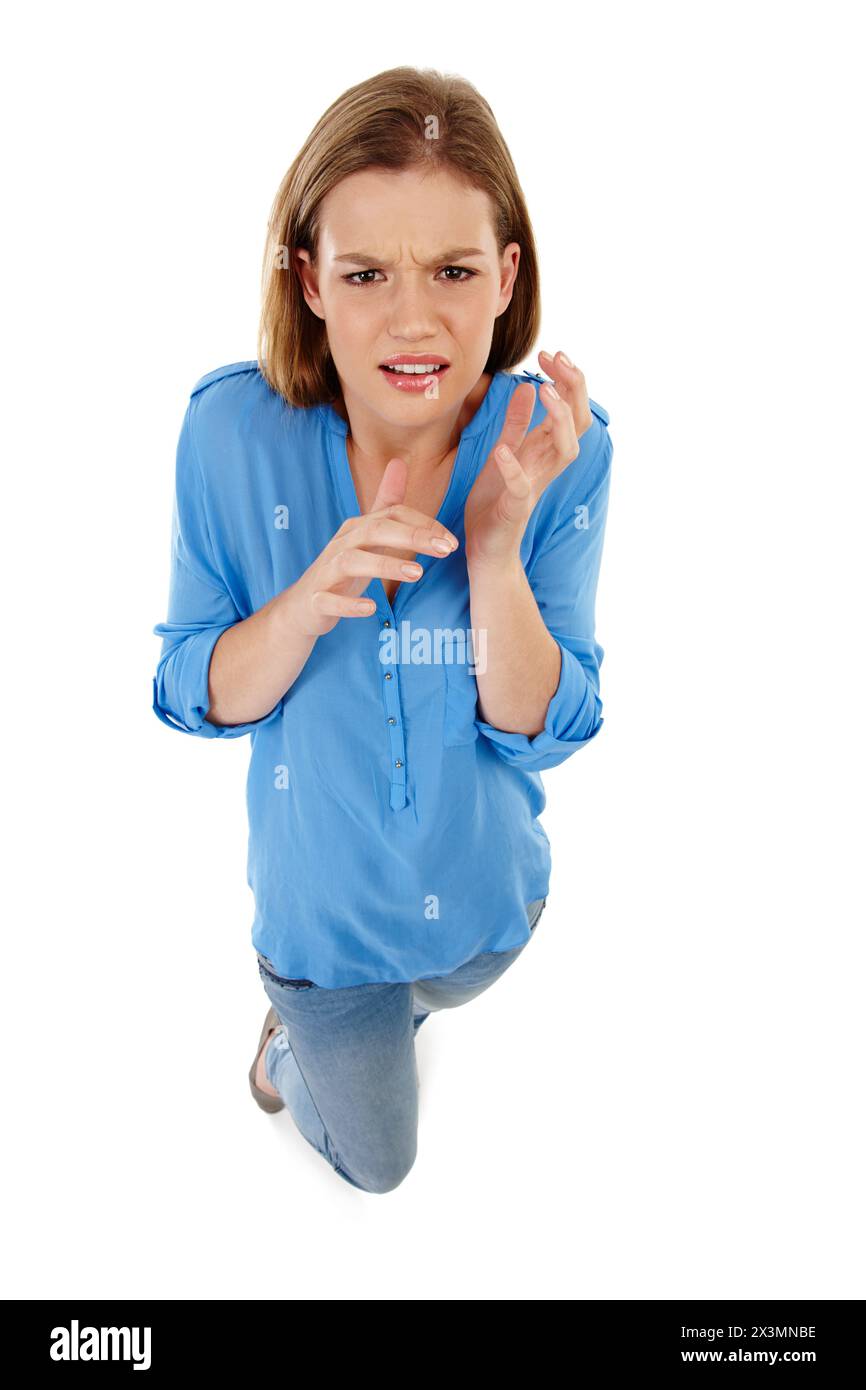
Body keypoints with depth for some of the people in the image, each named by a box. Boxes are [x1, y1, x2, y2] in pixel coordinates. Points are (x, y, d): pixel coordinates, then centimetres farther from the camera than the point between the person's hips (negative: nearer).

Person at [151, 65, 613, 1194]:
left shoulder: (557, 444, -24)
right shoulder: (233, 431, -25)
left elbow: (545, 729, -20)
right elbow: (195, 698, -16)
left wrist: (496, 545, -38)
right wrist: (309, 599, -38)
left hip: (485, 895, 1)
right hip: (323, 898, -1)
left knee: (432, 993, 36)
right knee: (377, 1164, 25)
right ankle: (301, 1029, 54)